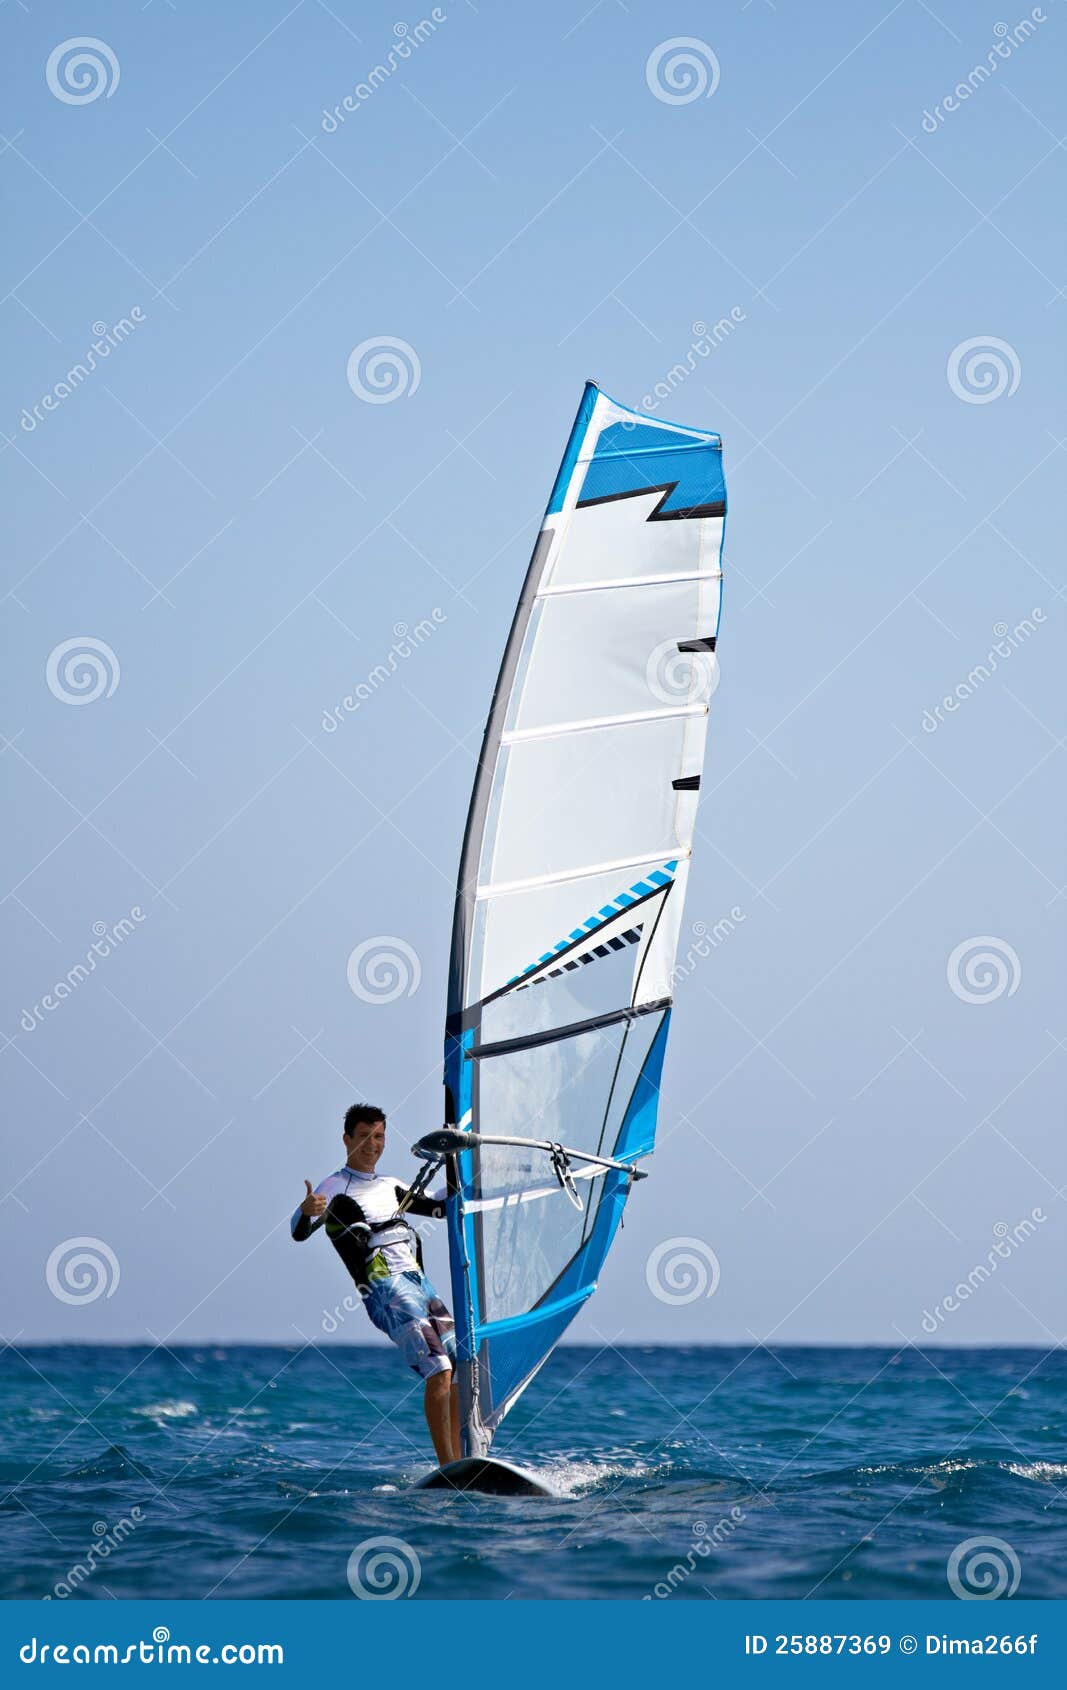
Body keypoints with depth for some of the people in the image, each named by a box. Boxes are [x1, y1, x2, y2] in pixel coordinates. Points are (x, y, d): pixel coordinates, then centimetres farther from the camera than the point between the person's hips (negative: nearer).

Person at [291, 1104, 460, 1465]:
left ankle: (458, 1464, 10)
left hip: (419, 1281, 8)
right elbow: (300, 1232, -15)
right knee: (439, 1372, -21)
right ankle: (447, 1469, -23)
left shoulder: (389, 1186, 24)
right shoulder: (336, 1187, 2)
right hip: (384, 1289, -8)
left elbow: (441, 1207, 35)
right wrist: (307, 1212, -37)